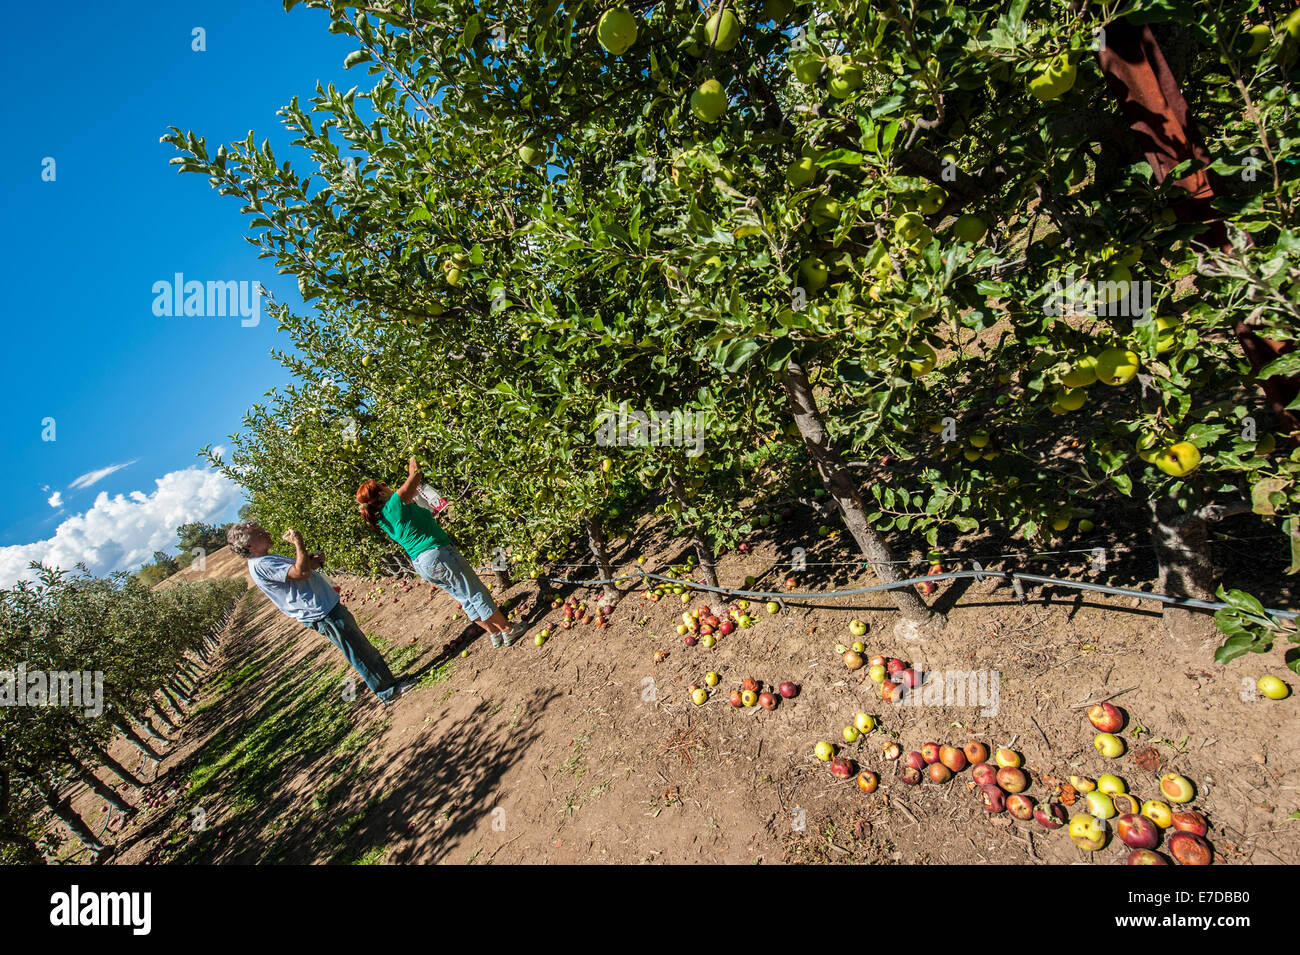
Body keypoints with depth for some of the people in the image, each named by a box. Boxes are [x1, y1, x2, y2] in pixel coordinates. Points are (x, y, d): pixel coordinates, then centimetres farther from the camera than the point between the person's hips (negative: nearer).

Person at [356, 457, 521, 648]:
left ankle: (495, 634, 23)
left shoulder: (383, 521, 9)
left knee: (465, 598, 17)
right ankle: (508, 630, 13)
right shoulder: (395, 502, -15)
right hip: (437, 554, -9)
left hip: (421, 565, 9)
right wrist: (414, 462, 9)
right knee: (476, 594, 3)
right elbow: (415, 476, -7)